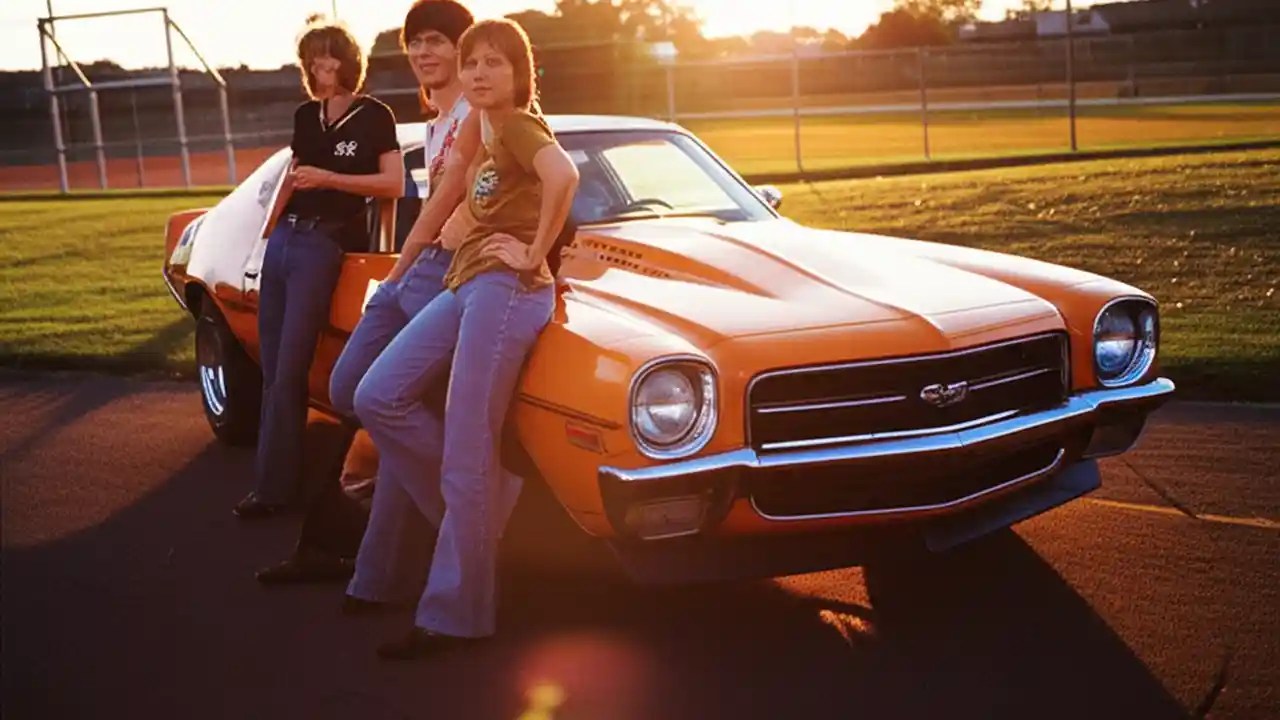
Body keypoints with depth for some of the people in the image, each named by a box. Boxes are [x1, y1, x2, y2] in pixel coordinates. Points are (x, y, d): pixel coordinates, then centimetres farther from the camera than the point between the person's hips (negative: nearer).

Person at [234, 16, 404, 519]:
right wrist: (268, 229, 17)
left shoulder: (375, 116, -4)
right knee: (272, 370, 6)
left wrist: (328, 179, -16)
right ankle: (277, 478, 14)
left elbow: (393, 185, -9)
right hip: (282, 238, 6)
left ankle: (275, 486, 1)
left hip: (324, 245, -6)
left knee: (289, 372, -7)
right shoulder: (306, 115, 13)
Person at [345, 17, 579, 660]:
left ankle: (454, 613, -3)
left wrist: (535, 256, -19)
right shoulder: (488, 137, 21)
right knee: (379, 398, 4)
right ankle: (480, 507, 9)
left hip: (506, 290, -10)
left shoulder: (520, 126, -6)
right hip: (464, 286, 10)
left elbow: (564, 175, -26)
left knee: (466, 456, -10)